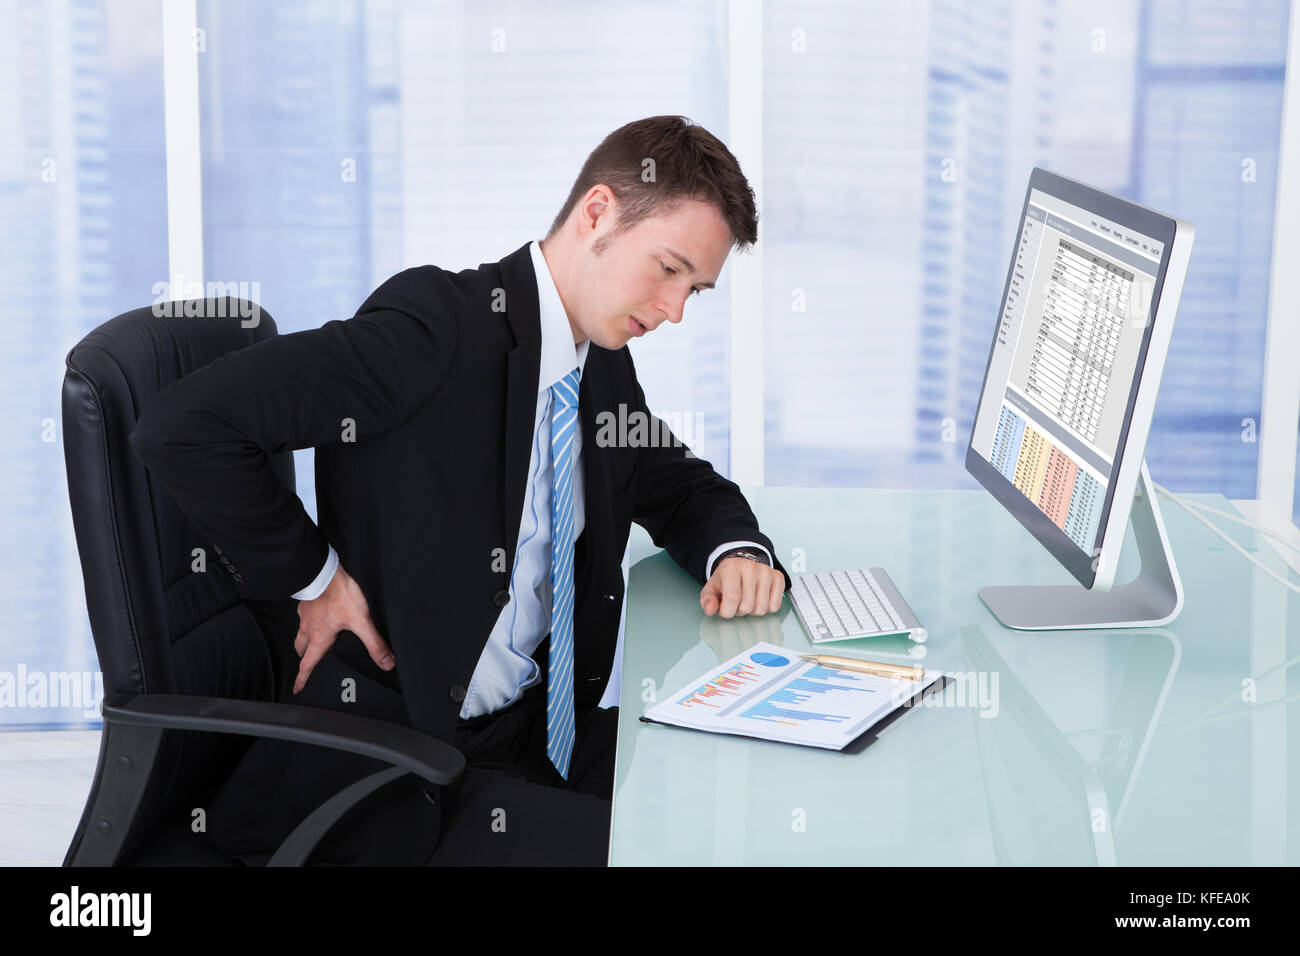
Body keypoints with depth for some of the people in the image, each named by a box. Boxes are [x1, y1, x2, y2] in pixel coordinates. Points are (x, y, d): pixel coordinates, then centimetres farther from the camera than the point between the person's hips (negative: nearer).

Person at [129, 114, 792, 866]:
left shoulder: (603, 366, 7)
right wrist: (313, 577, -16)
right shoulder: (440, 323, -19)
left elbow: (684, 488, 24)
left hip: (538, 727, 8)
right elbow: (182, 427, -25)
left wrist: (737, 550, 0)